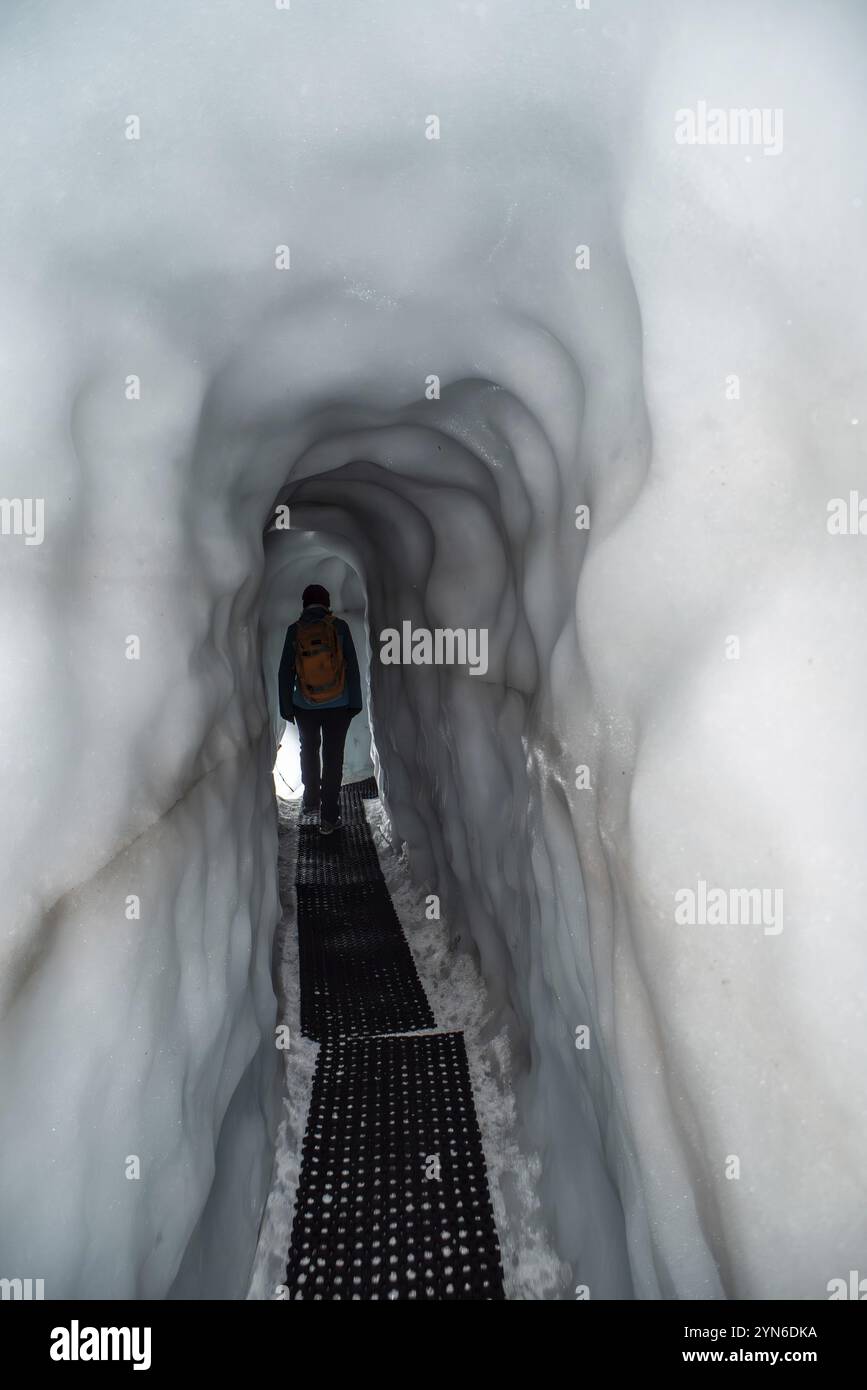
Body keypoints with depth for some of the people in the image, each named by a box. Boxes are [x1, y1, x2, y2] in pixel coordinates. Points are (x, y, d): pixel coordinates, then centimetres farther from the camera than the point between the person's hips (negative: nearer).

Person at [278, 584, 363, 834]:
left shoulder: (295, 630, -4)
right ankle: (329, 817, 4)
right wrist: (355, 702, 0)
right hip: (338, 706, -1)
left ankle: (310, 801, 33)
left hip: (305, 707, 1)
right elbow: (352, 666, -7)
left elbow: (285, 671, -1)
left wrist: (286, 707, 7)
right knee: (333, 757, 5)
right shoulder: (339, 627, -7)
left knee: (309, 750, 24)